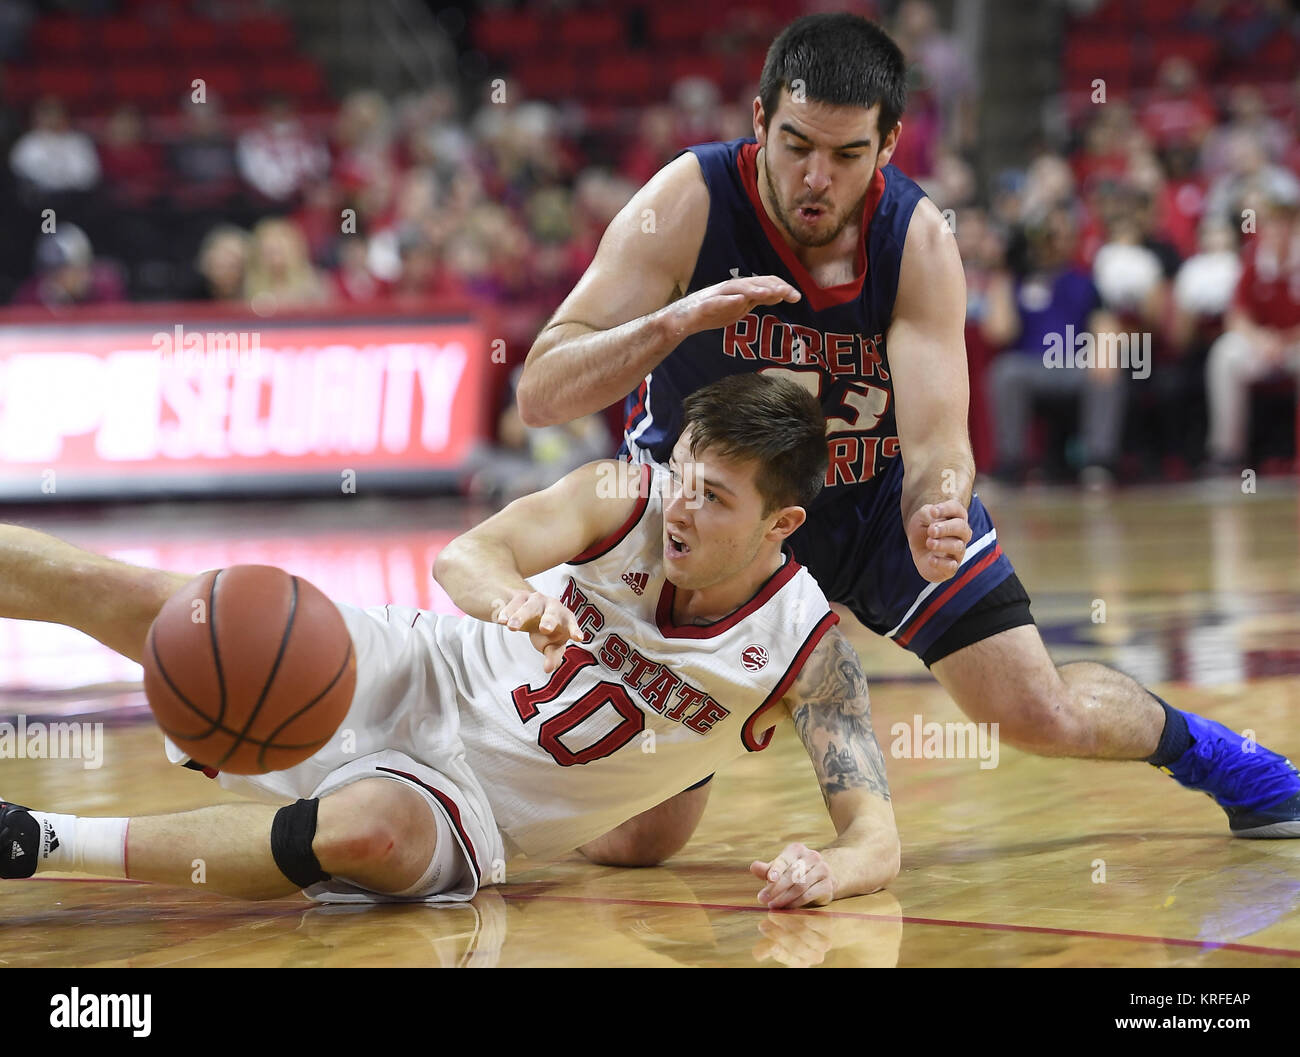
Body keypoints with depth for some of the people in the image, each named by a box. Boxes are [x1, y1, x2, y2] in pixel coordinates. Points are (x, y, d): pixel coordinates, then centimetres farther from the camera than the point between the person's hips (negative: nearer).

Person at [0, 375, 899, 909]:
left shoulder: (808, 650, -12)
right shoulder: (623, 500, -10)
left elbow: (878, 838, -13)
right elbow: (464, 557, -25)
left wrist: (827, 870, -37)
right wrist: (510, 597, -49)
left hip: (471, 804, -2)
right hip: (414, 676, 2)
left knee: (375, 830, -41)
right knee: (140, 601, -18)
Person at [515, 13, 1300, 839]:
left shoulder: (918, 241, -21)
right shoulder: (689, 204, -27)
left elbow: (936, 443, -26)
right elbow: (540, 393, -32)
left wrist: (937, 518, -51)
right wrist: (678, 320, -49)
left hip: (874, 497, 1)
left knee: (1043, 715, -4)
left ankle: (1198, 746, 30)